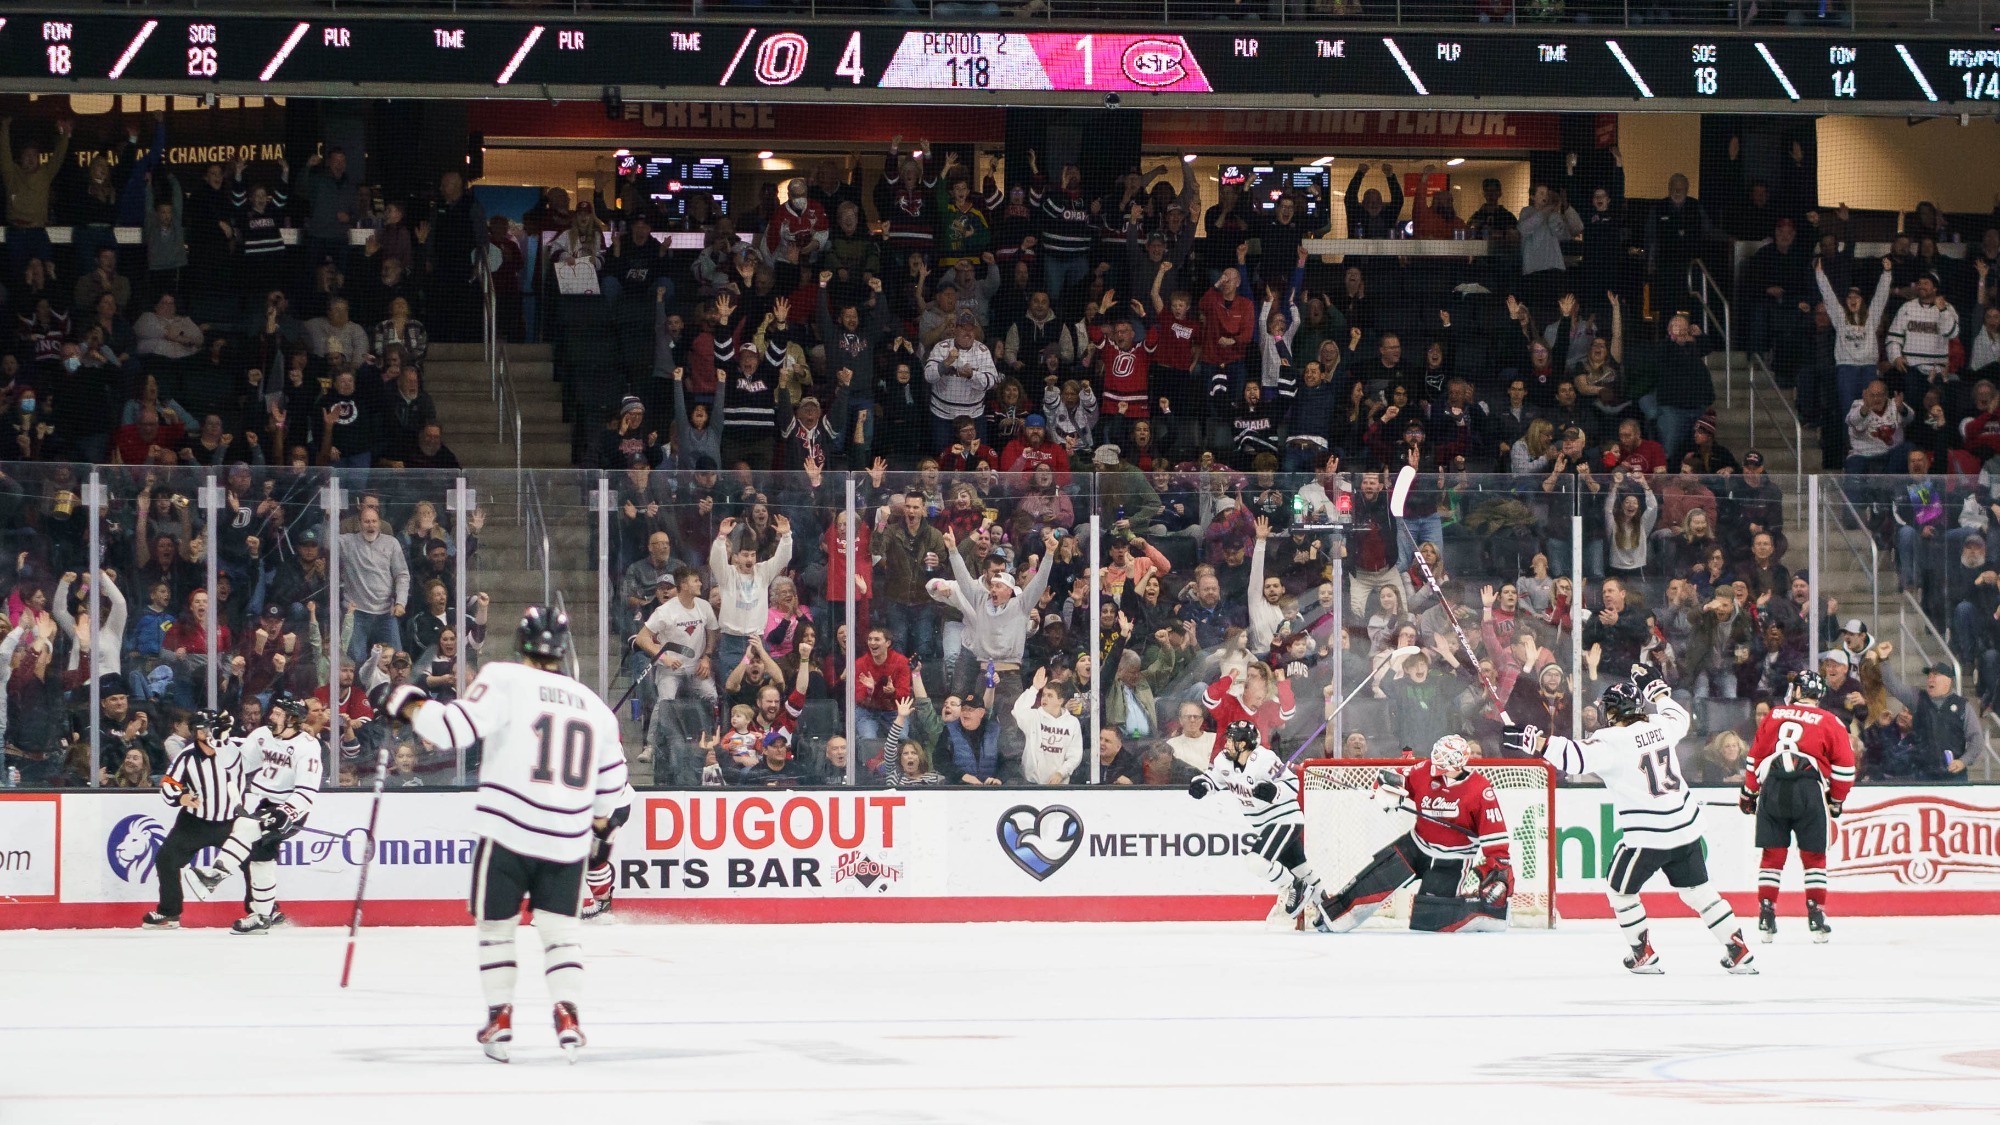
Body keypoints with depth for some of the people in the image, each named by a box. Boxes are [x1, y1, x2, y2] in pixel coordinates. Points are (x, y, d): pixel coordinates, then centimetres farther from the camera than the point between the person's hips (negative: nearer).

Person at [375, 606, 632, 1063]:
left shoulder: (504, 681, -4)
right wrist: (602, 834, 35)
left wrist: (406, 702, 3)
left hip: (509, 831, -3)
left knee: (496, 923, 11)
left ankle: (500, 1017, 7)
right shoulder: (594, 705, 13)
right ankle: (567, 1014, -5)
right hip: (568, 838, 3)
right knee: (560, 925, 11)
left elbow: (452, 728, -13)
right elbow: (611, 788, 19)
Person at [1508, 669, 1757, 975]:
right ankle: (1739, 952, 13)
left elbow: (1577, 758, -28)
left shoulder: (1613, 741, -14)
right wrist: (1656, 689, 40)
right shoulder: (1659, 727, 5)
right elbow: (1680, 717, 29)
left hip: (1648, 835, -6)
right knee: (1698, 891, 16)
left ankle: (1644, 955, 17)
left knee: (1621, 890, 15)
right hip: (1686, 827, 6)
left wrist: (1537, 742, -25)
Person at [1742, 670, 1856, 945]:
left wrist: (1749, 793, 28)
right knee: (1813, 857, 8)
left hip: (1772, 788, 2)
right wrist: (1836, 800, 22)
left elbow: (1755, 756, 18)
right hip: (1809, 790, -2)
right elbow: (1844, 767, 8)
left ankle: (1766, 917, 4)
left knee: (1772, 855, 9)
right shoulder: (1830, 723, 10)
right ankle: (1816, 920, 4)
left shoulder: (1774, 716, 16)